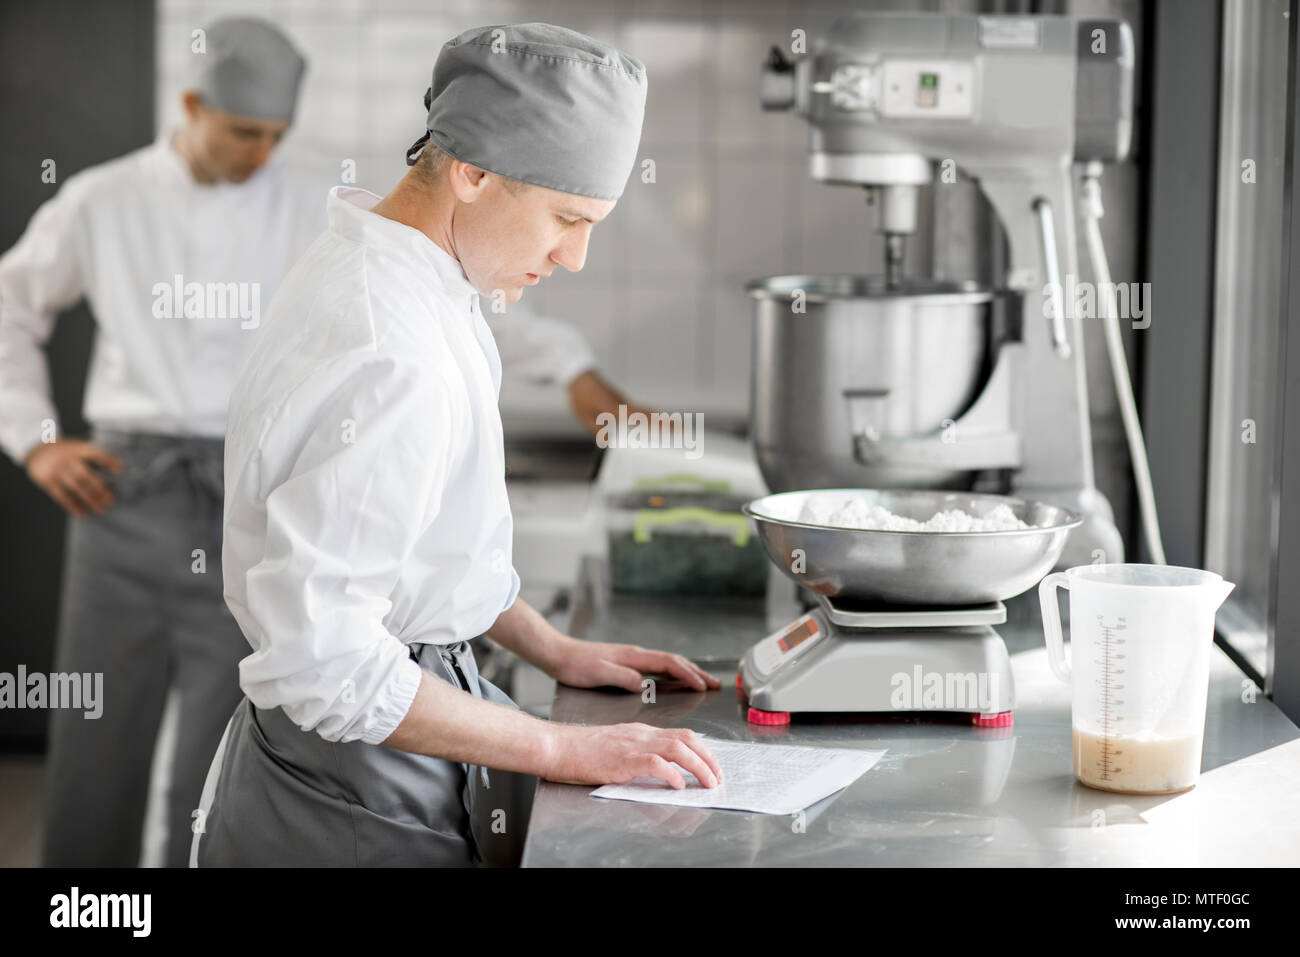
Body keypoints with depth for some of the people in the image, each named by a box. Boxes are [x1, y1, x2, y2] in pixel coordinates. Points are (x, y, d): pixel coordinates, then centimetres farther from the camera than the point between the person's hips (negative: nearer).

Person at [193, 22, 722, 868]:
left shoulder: (371, 269, 4)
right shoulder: (389, 362, -28)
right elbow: (320, 660, -30)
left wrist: (556, 651, 16)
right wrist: (561, 749, -25)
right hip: (358, 812, -9)